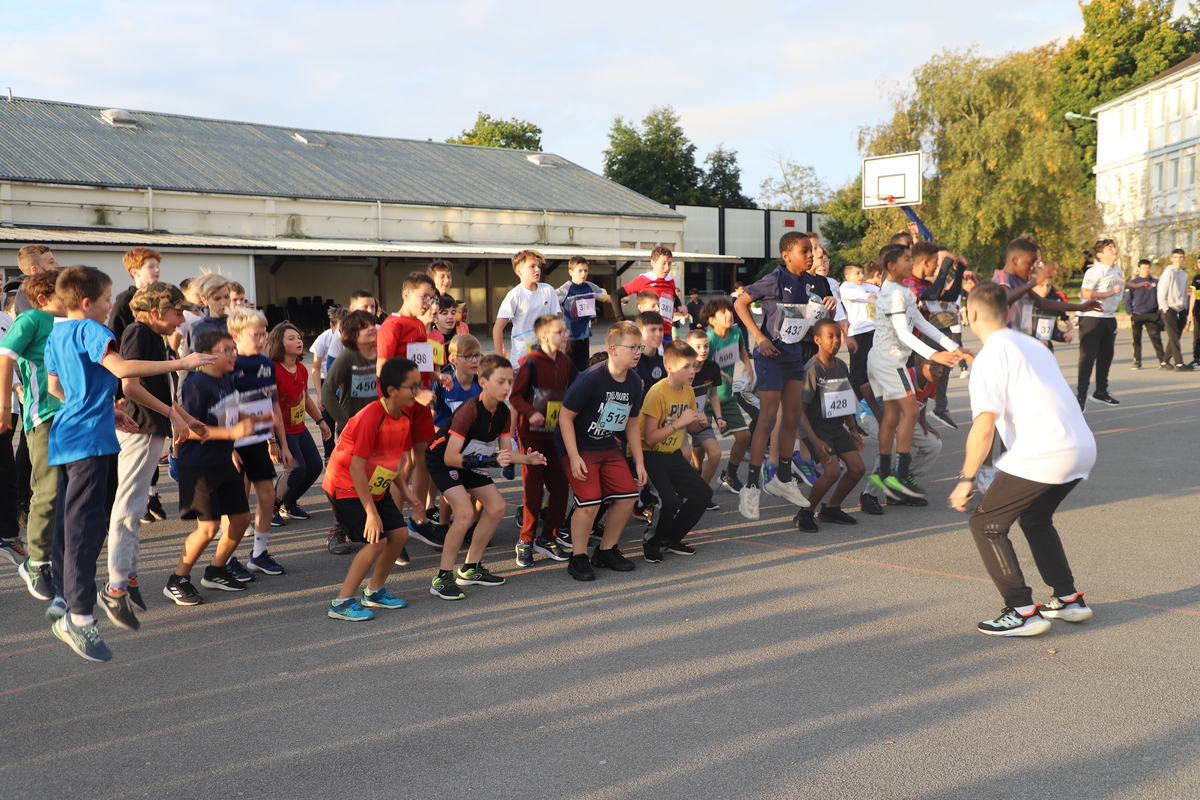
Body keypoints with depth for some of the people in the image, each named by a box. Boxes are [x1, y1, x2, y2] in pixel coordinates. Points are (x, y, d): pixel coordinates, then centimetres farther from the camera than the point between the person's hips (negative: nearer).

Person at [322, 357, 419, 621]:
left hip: (376, 487, 8)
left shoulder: (403, 417, -3)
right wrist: (371, 512, -27)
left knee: (399, 533, 2)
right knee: (377, 540, -17)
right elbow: (356, 466, -29)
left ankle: (374, 590, 22)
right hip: (345, 487, -8)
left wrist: (404, 488, 5)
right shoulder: (371, 417, -29)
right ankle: (342, 603, -6)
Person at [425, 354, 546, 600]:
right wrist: (491, 460, -39)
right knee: (465, 512, -24)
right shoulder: (470, 410, -32)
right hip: (441, 460, -8)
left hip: (470, 462, 8)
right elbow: (450, 457, -33)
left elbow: (506, 452, -2)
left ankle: (470, 569, 18)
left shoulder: (503, 412, -9)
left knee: (497, 507, 5)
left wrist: (527, 458, -22)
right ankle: (442, 578, -14)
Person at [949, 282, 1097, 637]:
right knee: (1035, 519, 29)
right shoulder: (1032, 345, 19)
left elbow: (984, 425, -16)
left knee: (985, 524, 2)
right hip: (1082, 448, 9)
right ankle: (1068, 599, 29)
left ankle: (1022, 611, -1)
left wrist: (966, 479, -9)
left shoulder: (989, 357, -7)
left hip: (1042, 455, -9)